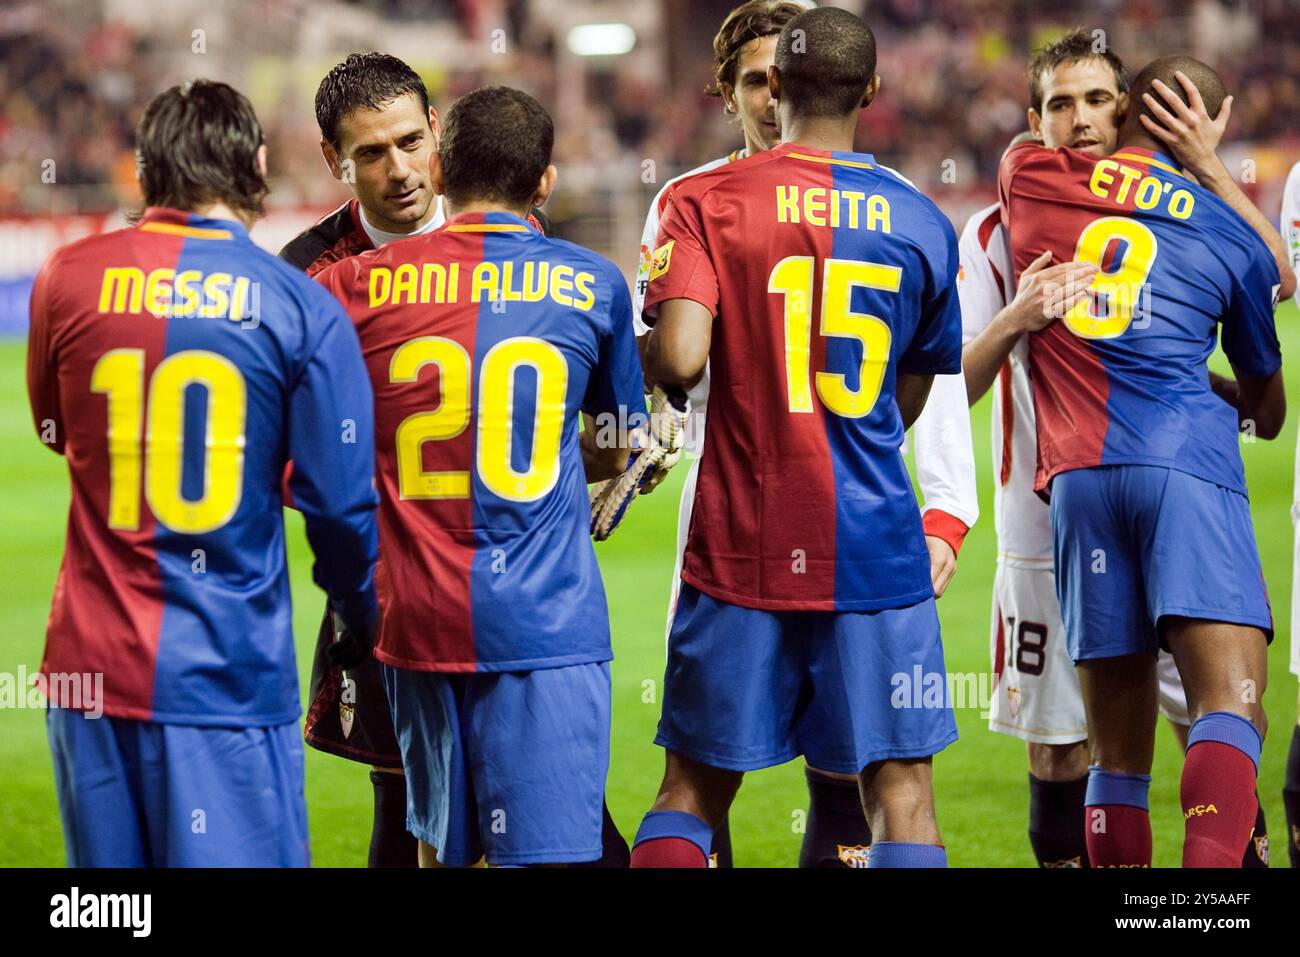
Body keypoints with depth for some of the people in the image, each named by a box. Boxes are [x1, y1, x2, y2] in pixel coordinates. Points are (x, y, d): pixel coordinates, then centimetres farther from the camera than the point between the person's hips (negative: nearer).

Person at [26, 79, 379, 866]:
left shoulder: (68, 279, 3)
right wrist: (361, 623, 13)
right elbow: (339, 499, -4)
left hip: (91, 658, 3)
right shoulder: (302, 308, -5)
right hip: (229, 675, -3)